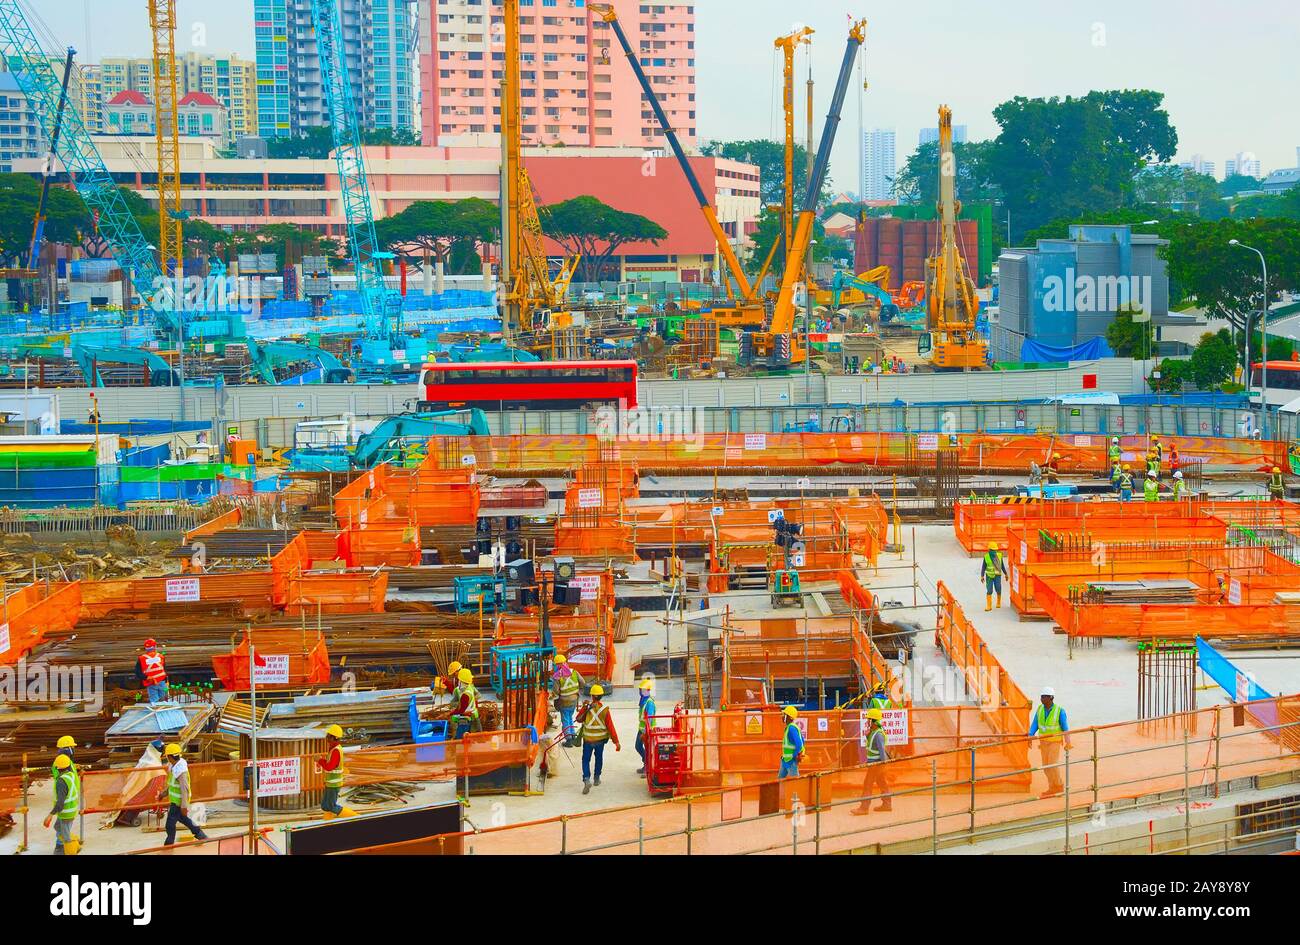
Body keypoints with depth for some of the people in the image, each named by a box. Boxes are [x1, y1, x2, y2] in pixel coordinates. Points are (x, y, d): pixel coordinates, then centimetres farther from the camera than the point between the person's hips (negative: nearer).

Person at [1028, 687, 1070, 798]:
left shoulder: (1059, 711, -16)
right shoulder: (1040, 709, -3)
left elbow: (1065, 728, -12)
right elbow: (1035, 724, -3)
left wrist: (1068, 742, -19)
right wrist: (1030, 737, -15)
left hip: (1055, 741, -5)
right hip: (1043, 741, 5)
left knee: (1052, 764, -12)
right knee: (1045, 766, 7)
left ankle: (1058, 787, 6)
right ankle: (1052, 788, 18)